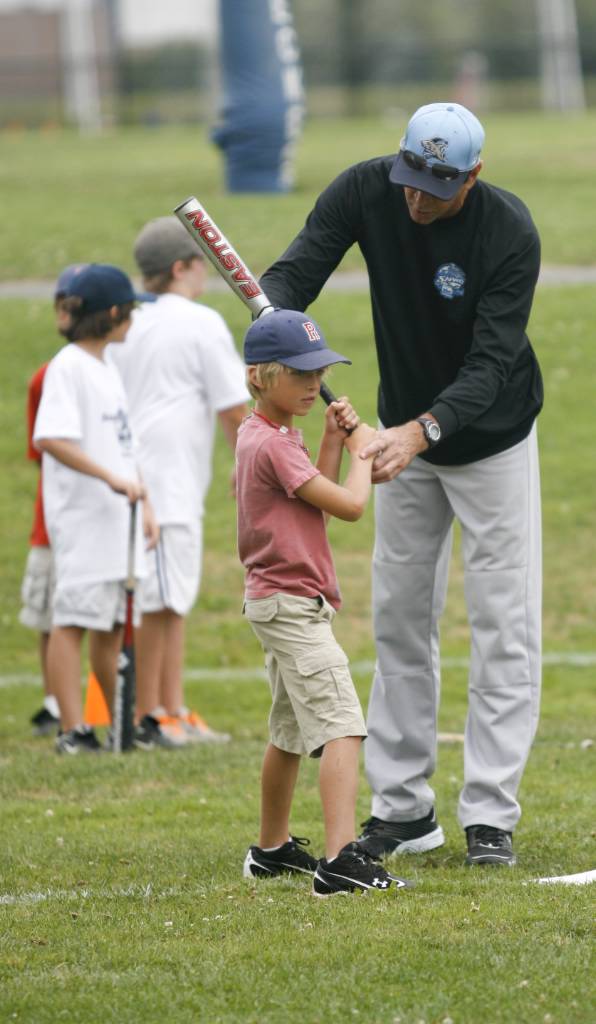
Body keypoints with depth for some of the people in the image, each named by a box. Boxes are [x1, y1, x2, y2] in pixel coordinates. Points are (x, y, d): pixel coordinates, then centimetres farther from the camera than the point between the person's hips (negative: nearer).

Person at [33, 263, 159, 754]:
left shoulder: (108, 368, 17)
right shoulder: (67, 367, -10)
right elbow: (51, 439, -21)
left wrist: (144, 504, 18)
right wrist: (111, 478, -25)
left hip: (116, 517, 9)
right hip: (81, 518, -9)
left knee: (113, 622, 13)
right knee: (74, 618, -8)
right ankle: (73, 730, -9)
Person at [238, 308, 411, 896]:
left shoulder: (258, 435, 12)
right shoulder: (273, 444, -19)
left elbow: (317, 500, 18)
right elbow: (350, 505, -20)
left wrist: (331, 443, 6)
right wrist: (361, 449, -4)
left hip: (274, 601, 11)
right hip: (293, 603, -11)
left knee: (291, 732, 23)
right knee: (340, 726, -19)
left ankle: (273, 849, 37)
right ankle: (340, 860, -31)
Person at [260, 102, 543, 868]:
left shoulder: (510, 233, -29)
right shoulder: (367, 190, -18)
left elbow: (491, 364, -32)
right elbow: (295, 271, -22)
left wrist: (422, 430, -47)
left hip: (493, 440, -4)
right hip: (407, 434, 4)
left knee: (505, 625, -7)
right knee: (399, 618, 8)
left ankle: (490, 815, -4)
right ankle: (403, 810, 15)